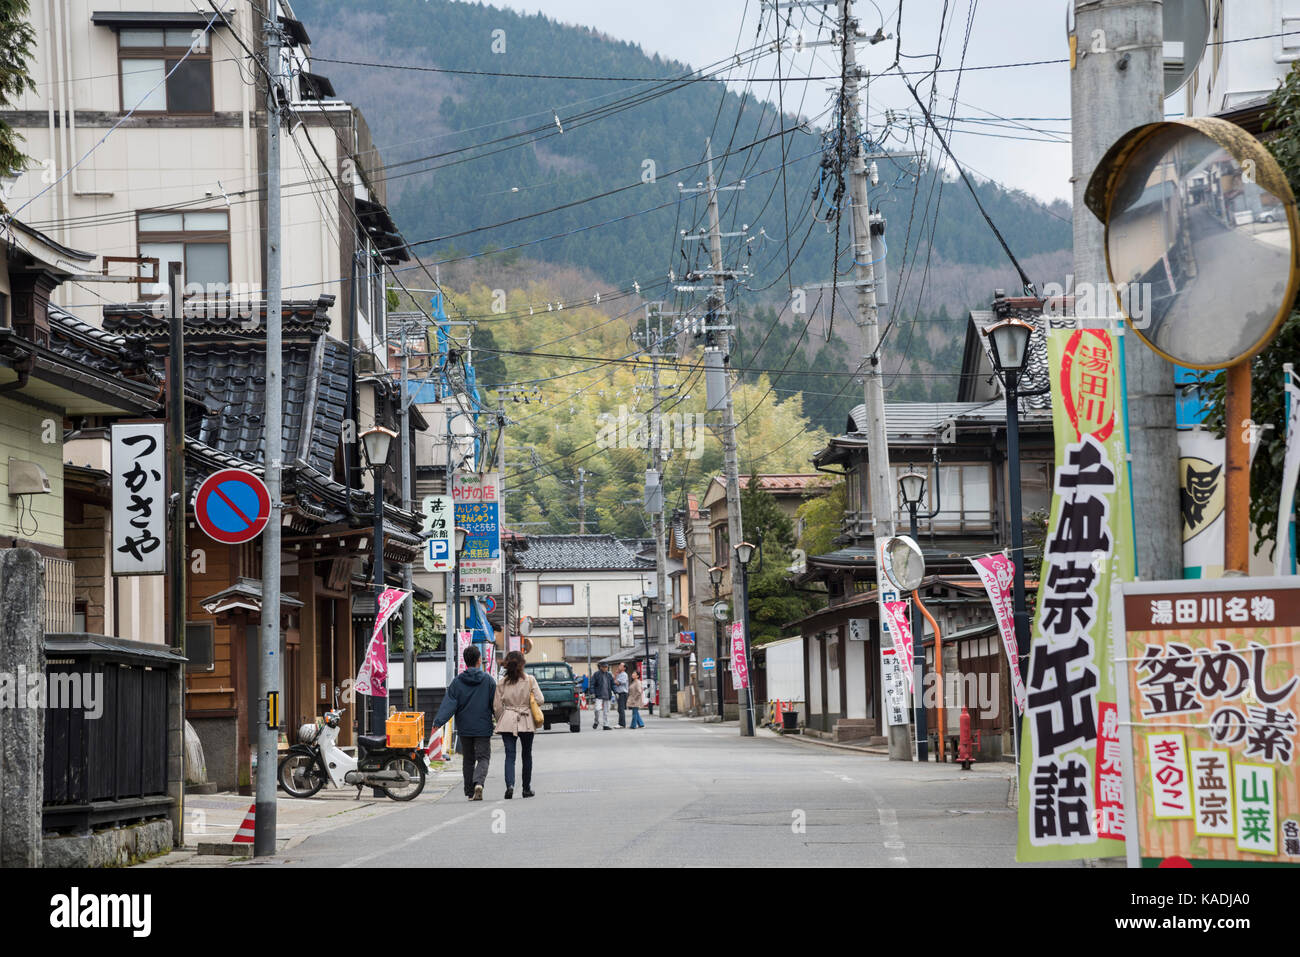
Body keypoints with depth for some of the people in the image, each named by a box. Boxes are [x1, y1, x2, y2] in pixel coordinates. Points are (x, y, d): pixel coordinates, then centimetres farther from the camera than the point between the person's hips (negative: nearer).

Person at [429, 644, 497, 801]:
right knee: (483, 758, -1)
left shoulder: (457, 682, -1)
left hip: (464, 729, 2)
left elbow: (449, 704, -10)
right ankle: (479, 783, -27)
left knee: (468, 760, 14)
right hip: (483, 728, -2)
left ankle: (470, 792, 15)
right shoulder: (488, 680, -4)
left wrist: (438, 721, -14)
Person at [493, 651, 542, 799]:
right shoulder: (530, 680, -4)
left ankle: (510, 785, -23)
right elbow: (540, 700, -9)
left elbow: (497, 706, 1)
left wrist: (500, 722, 15)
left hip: (507, 722, 0)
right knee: (527, 755, 14)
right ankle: (527, 788, 20)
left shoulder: (502, 683, 0)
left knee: (510, 755, -1)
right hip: (526, 722, 0)